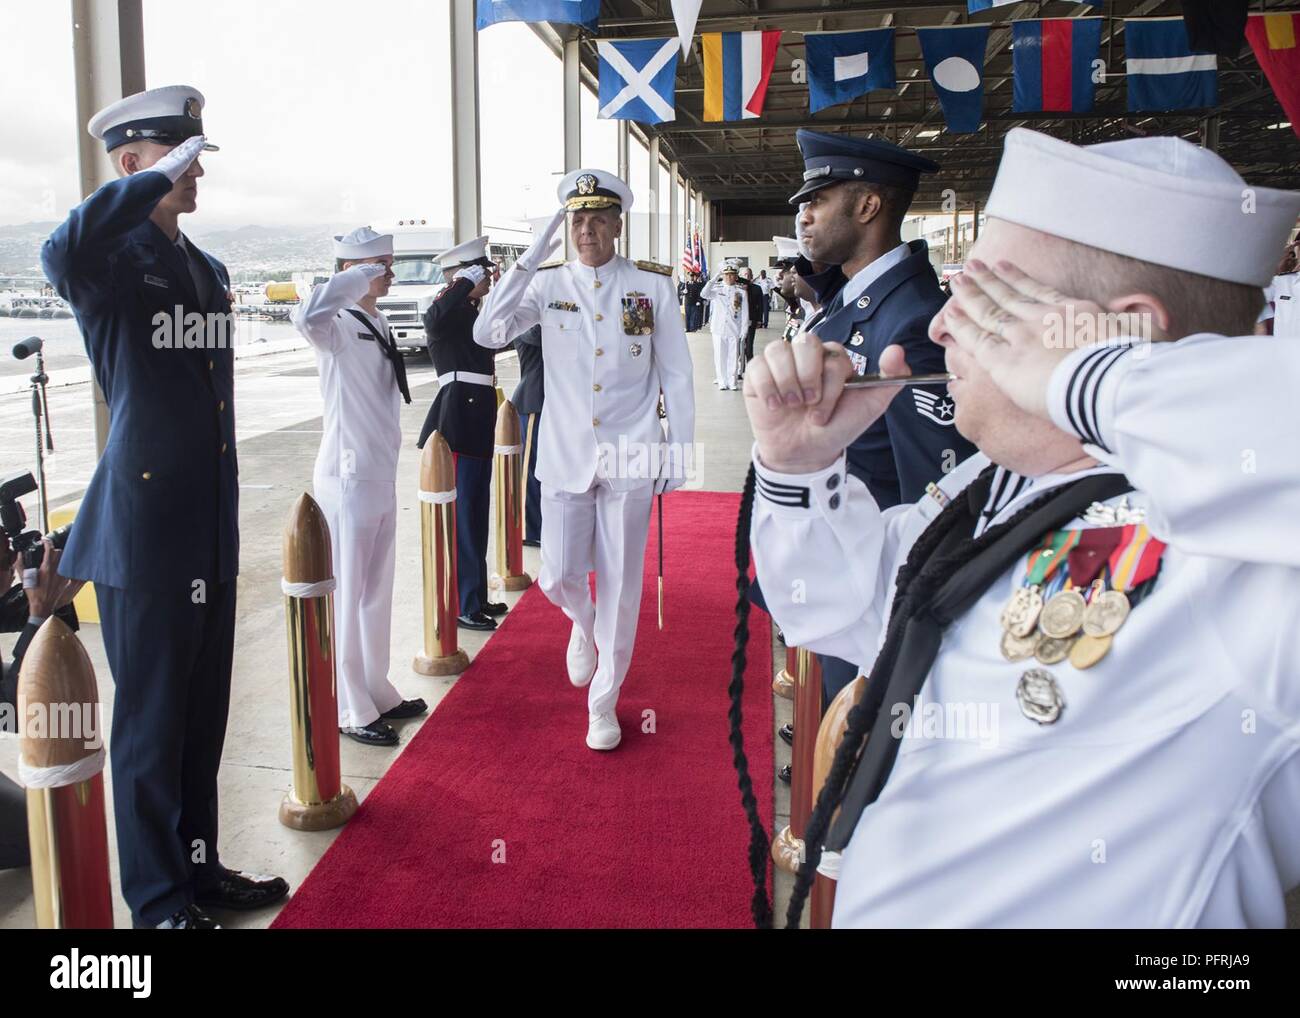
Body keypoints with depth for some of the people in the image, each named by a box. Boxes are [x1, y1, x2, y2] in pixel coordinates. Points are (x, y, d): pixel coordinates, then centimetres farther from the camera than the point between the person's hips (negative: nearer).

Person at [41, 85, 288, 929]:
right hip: (144, 531, -7)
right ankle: (157, 898, 20)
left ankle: (199, 865, 31)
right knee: (151, 721, 4)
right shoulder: (113, 262, -8)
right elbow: (61, 256, -36)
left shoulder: (209, 270, 15)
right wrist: (157, 180, -25)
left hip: (213, 533, 7)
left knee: (204, 714, 16)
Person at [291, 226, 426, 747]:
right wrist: (360, 278, -26)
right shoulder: (337, 325, -14)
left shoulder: (379, 323, 12)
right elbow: (306, 316, -39)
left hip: (383, 476, 9)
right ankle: (352, 711, 11)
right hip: (349, 478, -9)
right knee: (347, 596, 1)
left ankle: (376, 693, 30)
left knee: (377, 592, 17)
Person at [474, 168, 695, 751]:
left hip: (629, 459, -1)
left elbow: (676, 376, 3)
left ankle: (604, 703, 21)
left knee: (619, 586, 5)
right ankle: (582, 623, 42)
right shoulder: (547, 284, 1)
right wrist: (532, 255, -19)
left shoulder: (653, 286, 0)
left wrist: (679, 453, -1)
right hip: (565, 457, 1)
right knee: (558, 578, 4)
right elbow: (488, 334, -15)